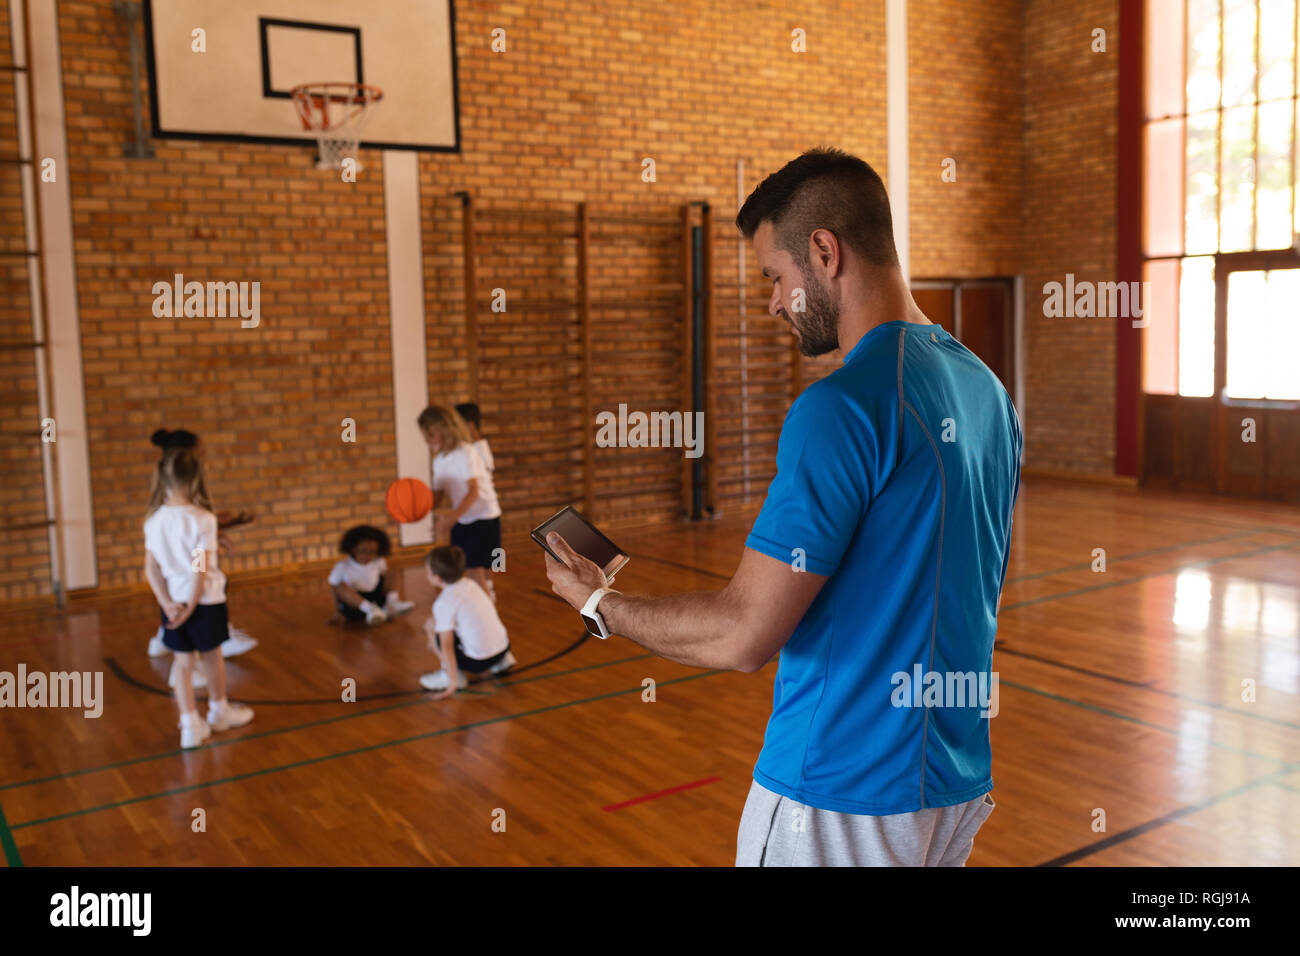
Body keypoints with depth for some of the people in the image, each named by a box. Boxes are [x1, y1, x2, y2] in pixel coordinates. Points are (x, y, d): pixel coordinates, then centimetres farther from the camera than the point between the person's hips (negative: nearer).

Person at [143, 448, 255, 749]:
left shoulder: (154, 521, -4)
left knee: (183, 662, 11)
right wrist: (192, 606, -13)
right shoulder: (203, 519, -18)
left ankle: (190, 724, 11)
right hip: (206, 600, -3)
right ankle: (219, 710, 35)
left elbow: (151, 568, -5)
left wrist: (167, 603, -6)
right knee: (213, 656, 17)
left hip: (173, 602, 3)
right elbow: (201, 569, -19)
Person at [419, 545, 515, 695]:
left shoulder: (443, 603, -15)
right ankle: (502, 660, 22)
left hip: (478, 661, -7)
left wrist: (453, 684, -15)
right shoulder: (471, 584, 7)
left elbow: (447, 645, -17)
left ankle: (453, 675, 3)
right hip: (504, 646, 7)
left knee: (431, 625, 1)